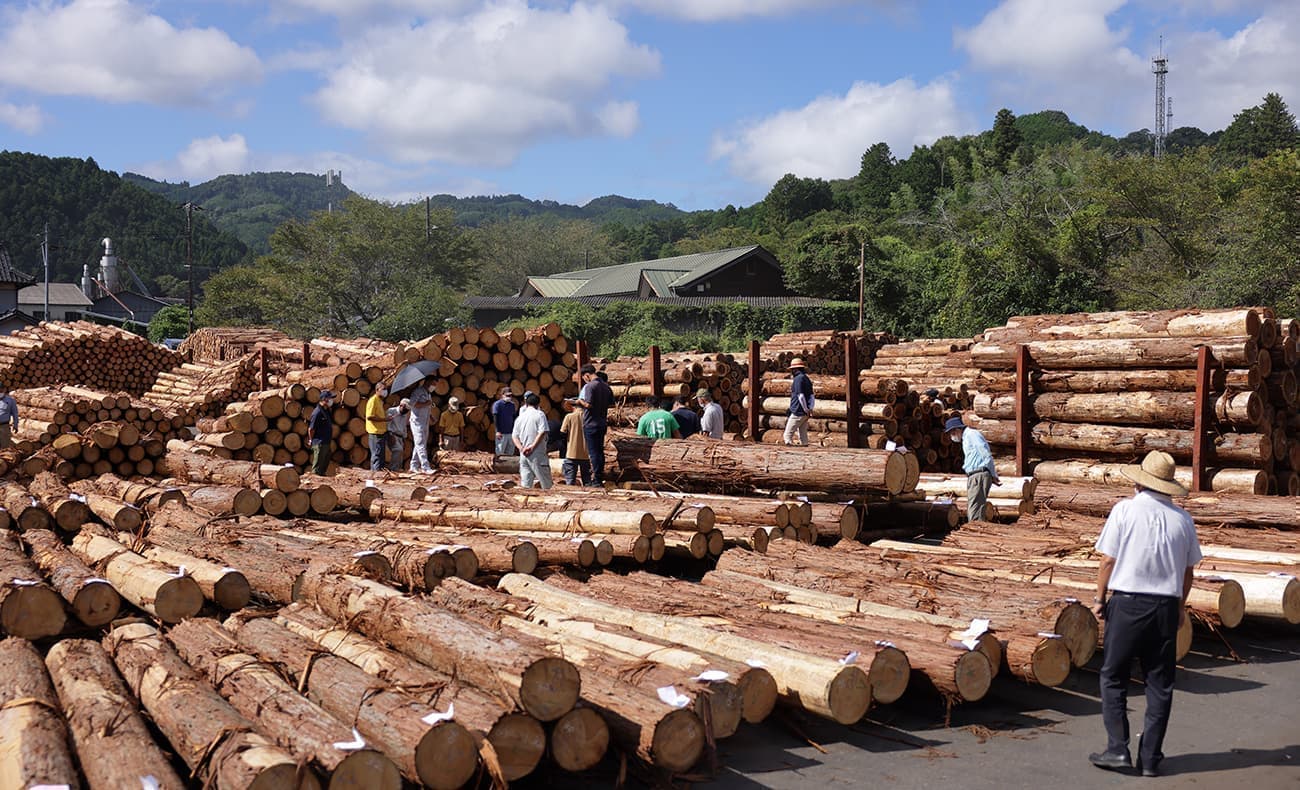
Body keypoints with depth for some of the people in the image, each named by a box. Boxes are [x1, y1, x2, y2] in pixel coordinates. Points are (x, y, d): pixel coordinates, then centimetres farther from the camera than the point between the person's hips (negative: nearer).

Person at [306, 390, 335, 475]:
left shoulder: (327, 411, 11)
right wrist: (311, 441, -8)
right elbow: (311, 429, -15)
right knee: (317, 469, -2)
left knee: (324, 467, 18)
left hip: (326, 444, 10)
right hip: (319, 444, -10)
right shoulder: (317, 412, -18)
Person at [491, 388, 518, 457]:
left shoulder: (512, 405, 11)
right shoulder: (497, 404, -5)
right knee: (500, 452, -2)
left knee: (510, 453, 8)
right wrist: (498, 431, -16)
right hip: (502, 433, -6)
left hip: (511, 433, 6)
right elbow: (495, 418, -9)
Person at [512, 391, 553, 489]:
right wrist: (532, 447, -12)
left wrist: (521, 448, -2)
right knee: (547, 485, 1)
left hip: (523, 455, 5)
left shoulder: (520, 417, 13)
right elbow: (542, 432, -13)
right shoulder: (539, 414, -2)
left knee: (526, 485, 2)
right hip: (537, 454, -5)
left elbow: (514, 436, 11)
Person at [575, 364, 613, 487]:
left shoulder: (589, 386, -16)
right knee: (600, 450, 15)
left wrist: (580, 401, -5)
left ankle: (597, 480, -2)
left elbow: (588, 404, -23)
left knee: (593, 452, -3)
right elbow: (611, 403, 15)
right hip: (603, 423, 7)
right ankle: (600, 478, 22)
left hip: (591, 423, -7)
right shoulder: (606, 386, 8)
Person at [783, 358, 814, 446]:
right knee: (803, 434, 11)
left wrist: (806, 409, -14)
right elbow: (811, 396, 13)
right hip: (805, 413, 9)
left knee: (787, 435, -7)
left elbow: (800, 396, -18)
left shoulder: (798, 379, -12)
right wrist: (810, 409, 4)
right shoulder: (807, 379, 17)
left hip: (798, 412, -9)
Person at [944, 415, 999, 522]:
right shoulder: (966, 438, 23)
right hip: (973, 477, 10)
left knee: (974, 511, -14)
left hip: (980, 475, -10)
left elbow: (987, 455, -14)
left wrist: (994, 475, -8)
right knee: (971, 510, 12)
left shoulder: (972, 434, -9)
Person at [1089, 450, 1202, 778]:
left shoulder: (1125, 509, -6)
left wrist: (1099, 598, 5)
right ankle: (1150, 758, 13)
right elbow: (1188, 570, 8)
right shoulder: (1182, 519, 3)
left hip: (1127, 603, -3)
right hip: (1166, 607, 3)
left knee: (1113, 677, 9)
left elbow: (1107, 560, -7)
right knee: (1160, 684, 10)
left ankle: (1118, 749, 5)